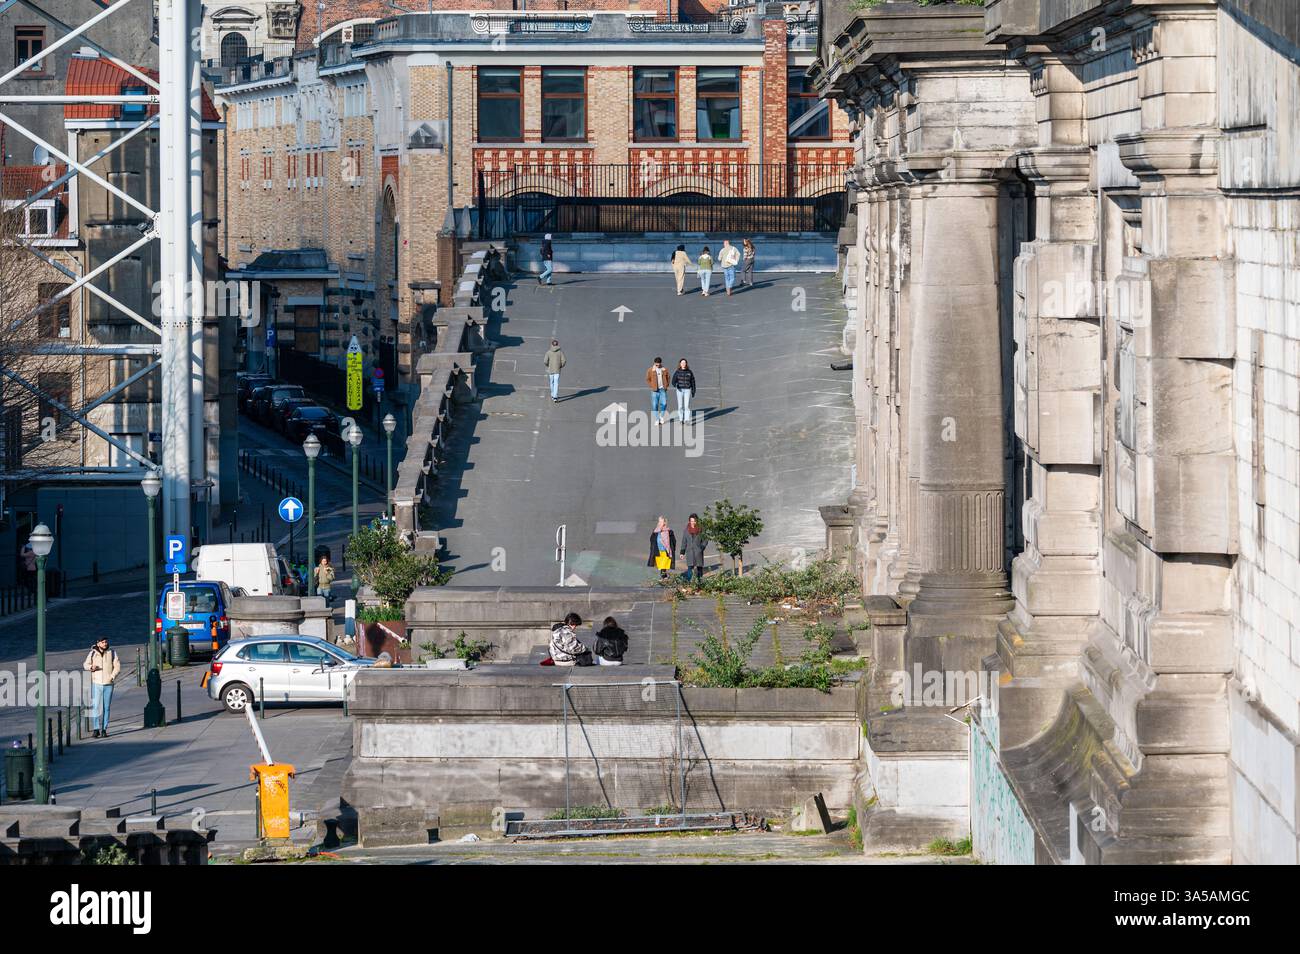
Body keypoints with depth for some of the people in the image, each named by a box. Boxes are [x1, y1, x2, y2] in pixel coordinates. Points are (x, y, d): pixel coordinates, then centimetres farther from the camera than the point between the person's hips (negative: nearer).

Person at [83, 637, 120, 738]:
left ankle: (104, 729, 8)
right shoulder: (93, 653, 4)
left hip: (108, 684, 1)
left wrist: (112, 676, -9)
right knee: (96, 706, -9)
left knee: (106, 707, 3)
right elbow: (85, 664, 10)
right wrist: (91, 667, -12)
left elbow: (117, 666, 5)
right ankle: (96, 729, -7)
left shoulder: (112, 653, 5)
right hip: (96, 683, -1)